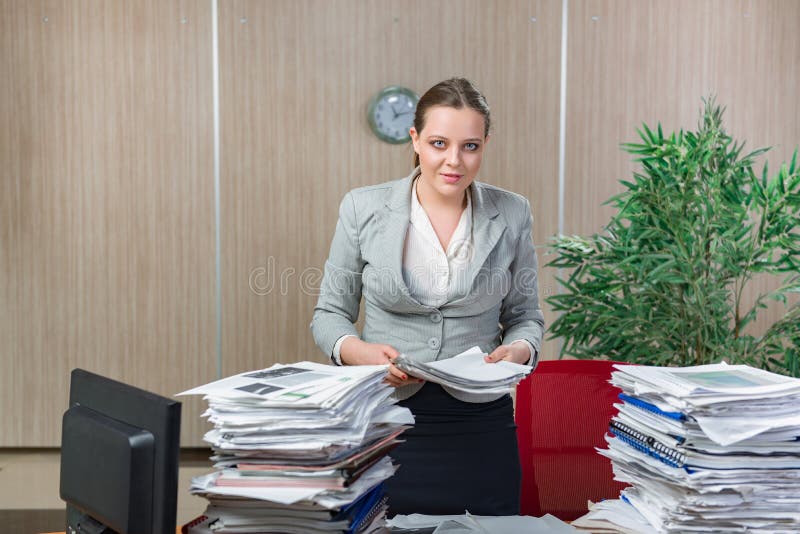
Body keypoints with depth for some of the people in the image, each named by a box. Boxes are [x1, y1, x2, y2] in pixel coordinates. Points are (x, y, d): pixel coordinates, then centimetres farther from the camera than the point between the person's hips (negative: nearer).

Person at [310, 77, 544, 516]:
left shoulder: (512, 214, 1)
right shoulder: (363, 208, -3)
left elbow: (525, 315, 10)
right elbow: (330, 313, 4)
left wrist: (519, 350, -12)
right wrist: (359, 352, -16)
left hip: (480, 425, 1)